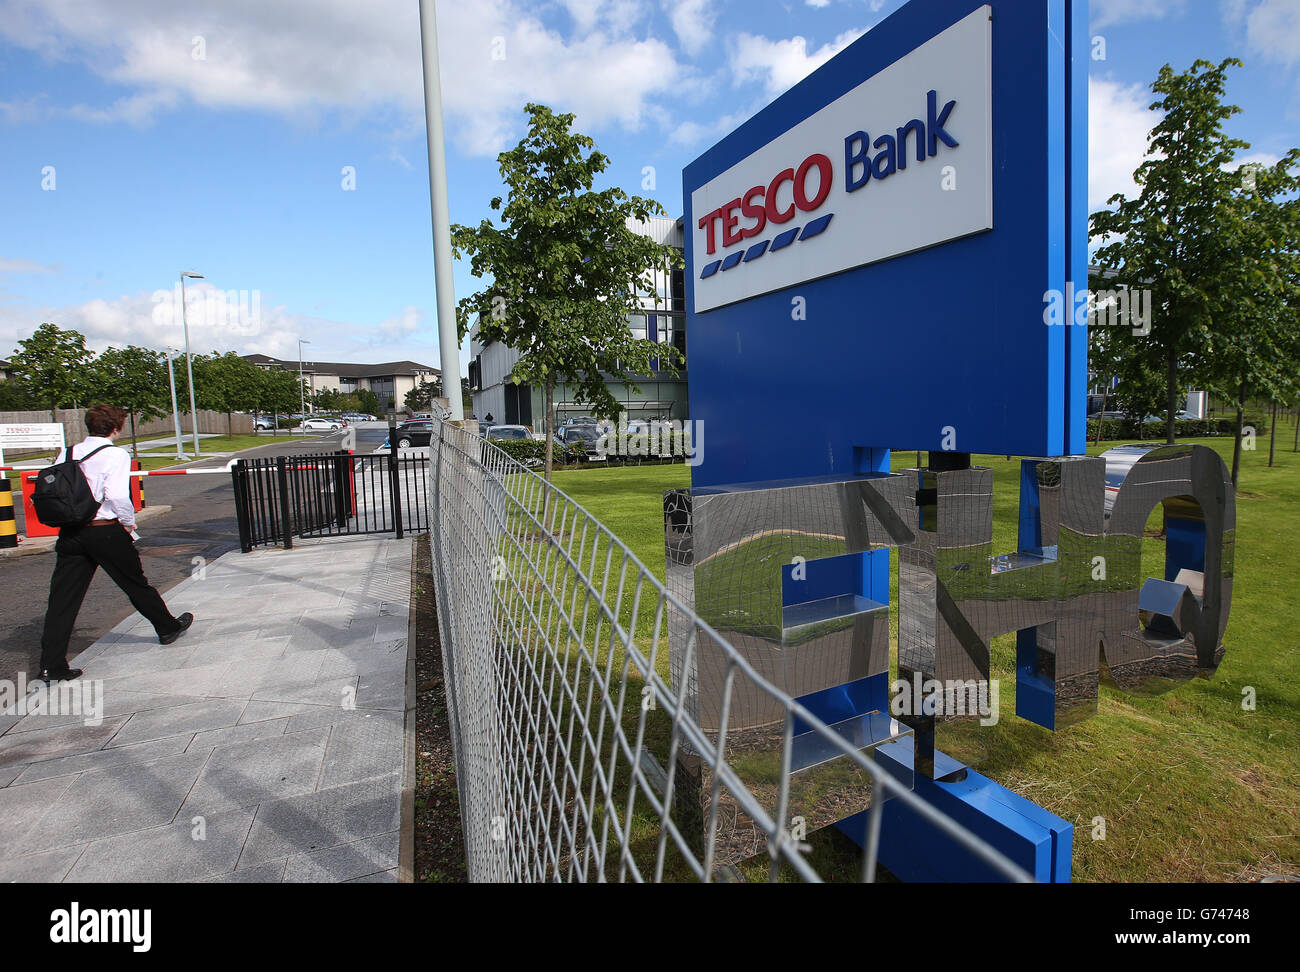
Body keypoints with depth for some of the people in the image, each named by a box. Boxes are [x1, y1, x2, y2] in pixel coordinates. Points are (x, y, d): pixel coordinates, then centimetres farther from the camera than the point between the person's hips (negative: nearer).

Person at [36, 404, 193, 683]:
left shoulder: (68, 454, 7)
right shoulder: (116, 455, -10)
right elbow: (118, 495, -19)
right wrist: (129, 522, -4)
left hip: (70, 532, 5)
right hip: (106, 531, -5)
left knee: (63, 597, 6)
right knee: (136, 584, 12)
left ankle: (51, 665, 6)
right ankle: (168, 628, 31)